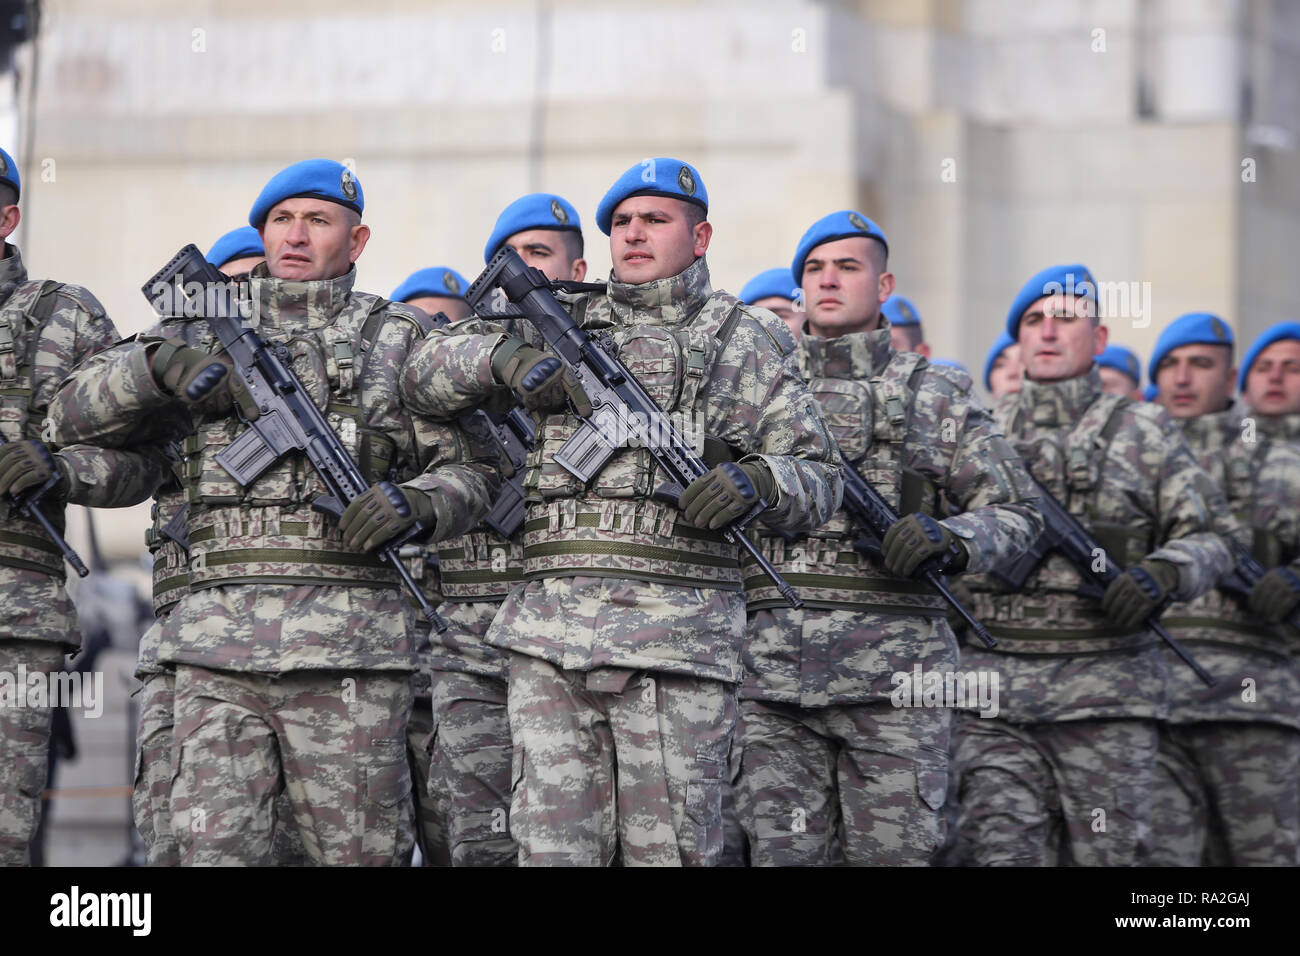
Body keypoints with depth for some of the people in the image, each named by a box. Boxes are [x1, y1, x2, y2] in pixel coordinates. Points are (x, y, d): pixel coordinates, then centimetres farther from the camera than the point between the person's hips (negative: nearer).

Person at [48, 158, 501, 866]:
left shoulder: (397, 339, 11)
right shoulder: (208, 334, 17)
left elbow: (470, 467, 10)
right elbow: (76, 413, 14)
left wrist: (416, 502, -12)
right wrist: (157, 364, -5)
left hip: (348, 644, -2)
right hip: (218, 640, 2)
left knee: (360, 852, -1)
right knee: (214, 847, -6)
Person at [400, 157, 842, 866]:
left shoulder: (745, 342, 11)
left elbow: (820, 476, 7)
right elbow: (425, 375, 16)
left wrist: (757, 481, -16)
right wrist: (504, 356, -4)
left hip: (679, 635, -2)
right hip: (550, 633, 2)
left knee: (668, 848, -3)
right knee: (553, 843, -2)